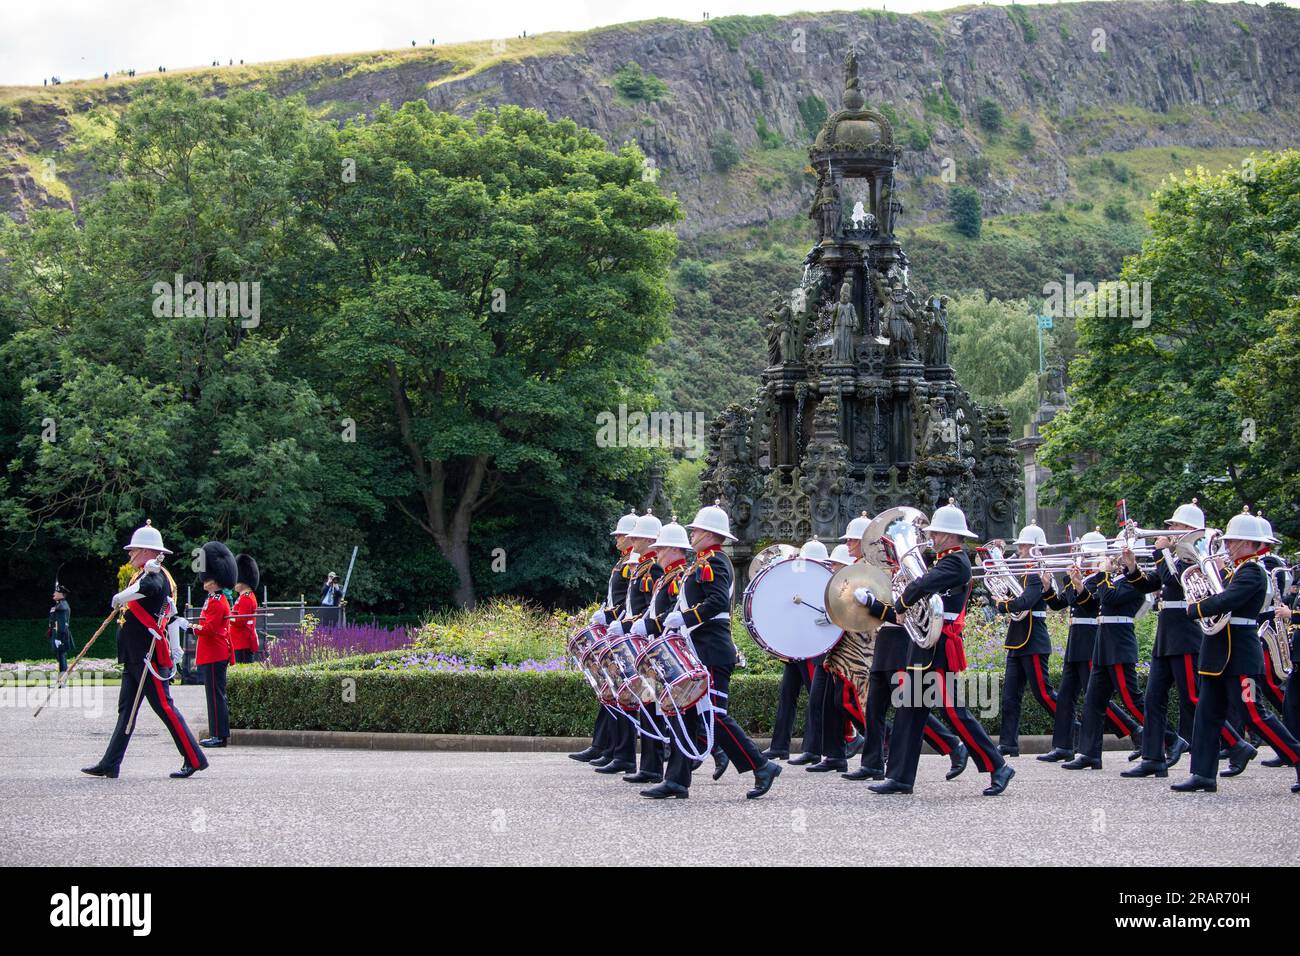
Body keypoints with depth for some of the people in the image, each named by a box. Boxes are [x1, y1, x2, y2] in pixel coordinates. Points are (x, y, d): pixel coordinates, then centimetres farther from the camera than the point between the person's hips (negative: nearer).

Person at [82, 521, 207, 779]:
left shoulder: (156, 575, -14)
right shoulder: (144, 573, 19)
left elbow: (149, 587, -36)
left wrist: (120, 597, -23)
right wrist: (150, 567, -13)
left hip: (148, 656, -10)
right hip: (134, 657, 10)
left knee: (163, 706, -7)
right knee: (126, 709, 10)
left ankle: (195, 759, -3)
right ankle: (110, 765, 13)